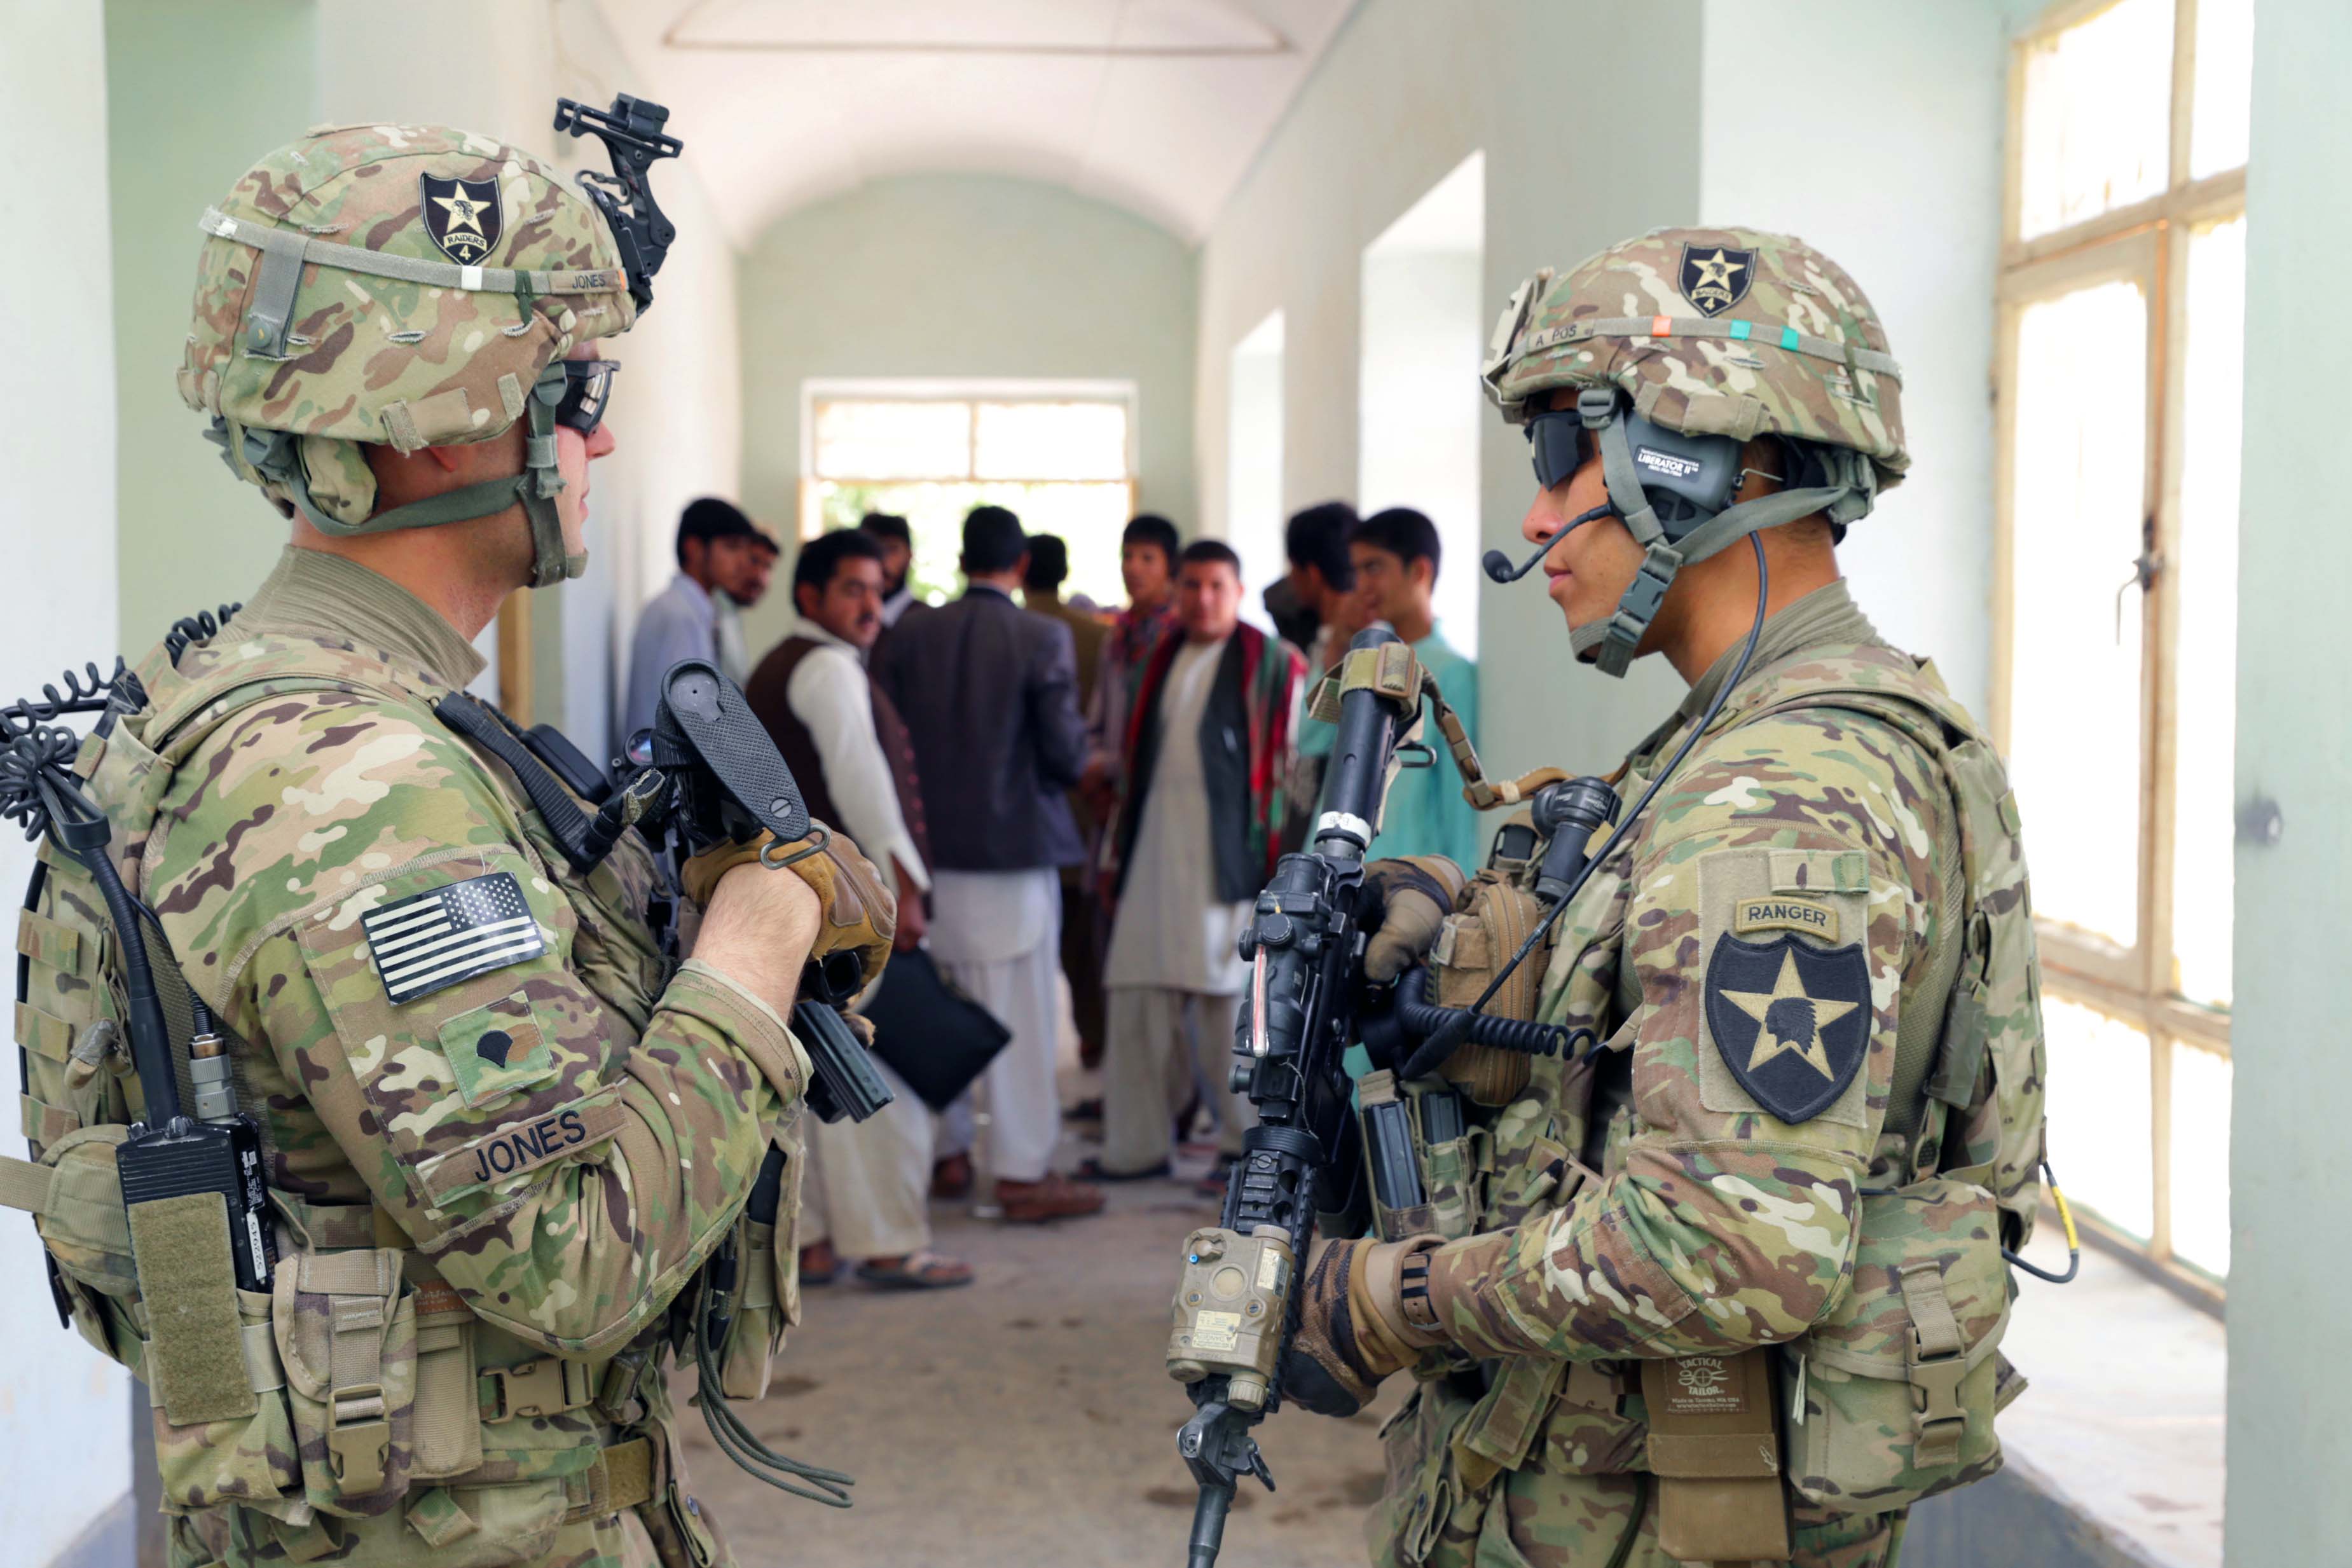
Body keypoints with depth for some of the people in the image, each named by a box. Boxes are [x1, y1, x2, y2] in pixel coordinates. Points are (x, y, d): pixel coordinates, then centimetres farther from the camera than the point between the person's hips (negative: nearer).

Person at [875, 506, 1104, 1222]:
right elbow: (1065, 754, -13)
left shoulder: (910, 636, 1)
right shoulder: (1043, 640, -10)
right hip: (1014, 844, -5)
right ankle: (1024, 1173, 5)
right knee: (1021, 1014, 1)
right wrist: (1075, 756, 10)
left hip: (928, 845, 5)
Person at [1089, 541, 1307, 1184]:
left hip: (1225, 855, -5)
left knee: (1231, 997, 0)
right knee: (1142, 1001, 5)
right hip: (1156, 851, 5)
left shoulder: (1270, 664, -2)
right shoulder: (1161, 661, 15)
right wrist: (1119, 850, 18)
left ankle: (1248, 1137, 14)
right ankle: (1135, 1146, 13)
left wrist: (1279, 858, -10)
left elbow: (1291, 763, -5)